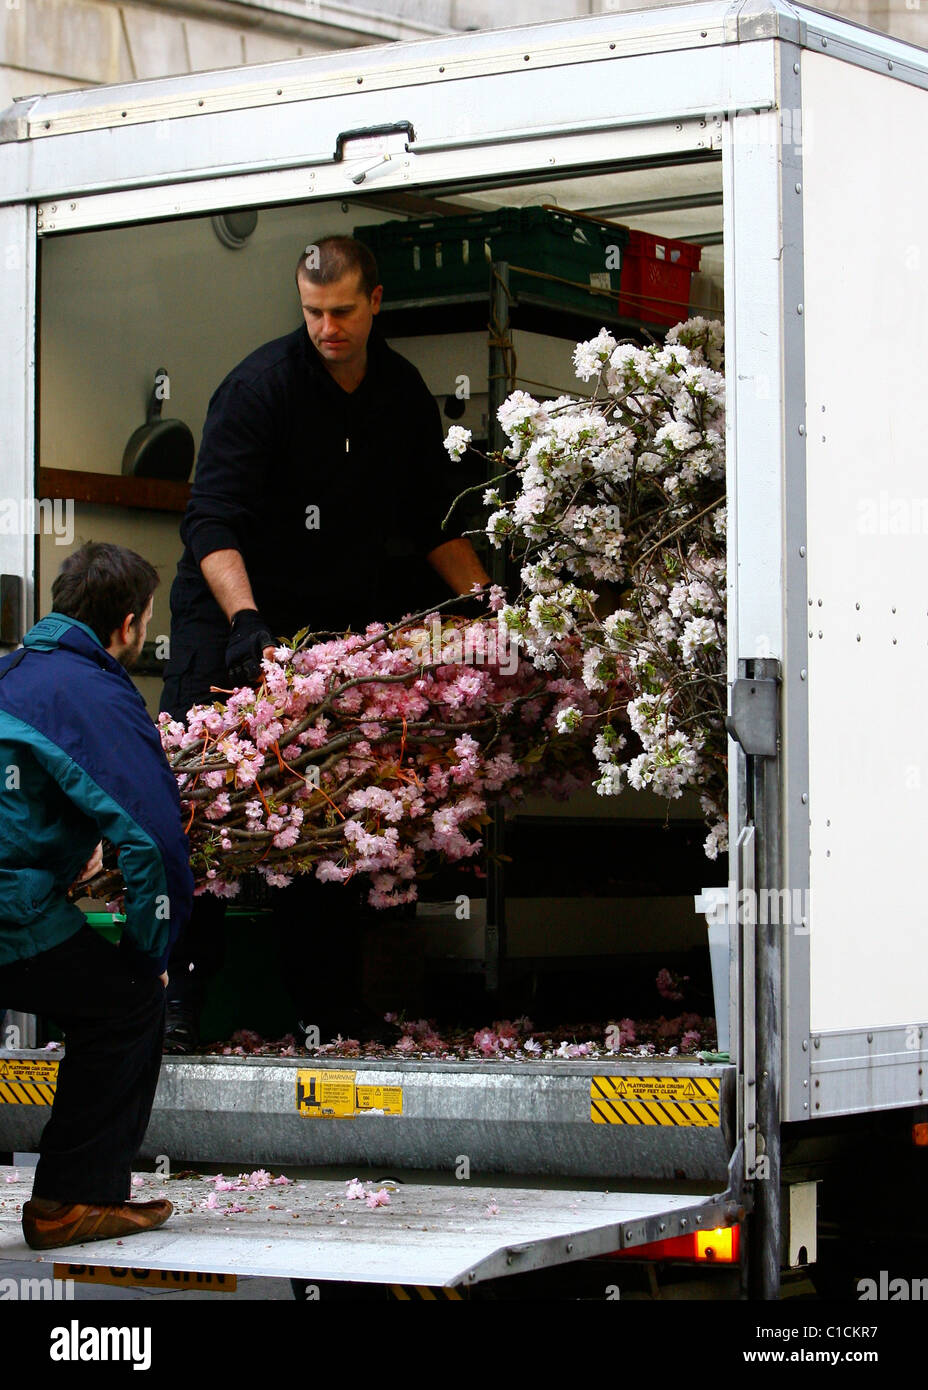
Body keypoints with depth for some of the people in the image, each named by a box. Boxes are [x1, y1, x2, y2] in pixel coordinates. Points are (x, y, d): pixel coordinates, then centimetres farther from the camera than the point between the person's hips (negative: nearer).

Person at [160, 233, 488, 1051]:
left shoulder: (403, 394, 5)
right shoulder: (260, 386, -13)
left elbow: (433, 522, 16)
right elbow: (211, 522, -21)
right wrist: (246, 622, -35)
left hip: (342, 617, 4)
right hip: (233, 614, -4)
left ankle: (336, 1006, 4)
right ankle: (179, 997, -9)